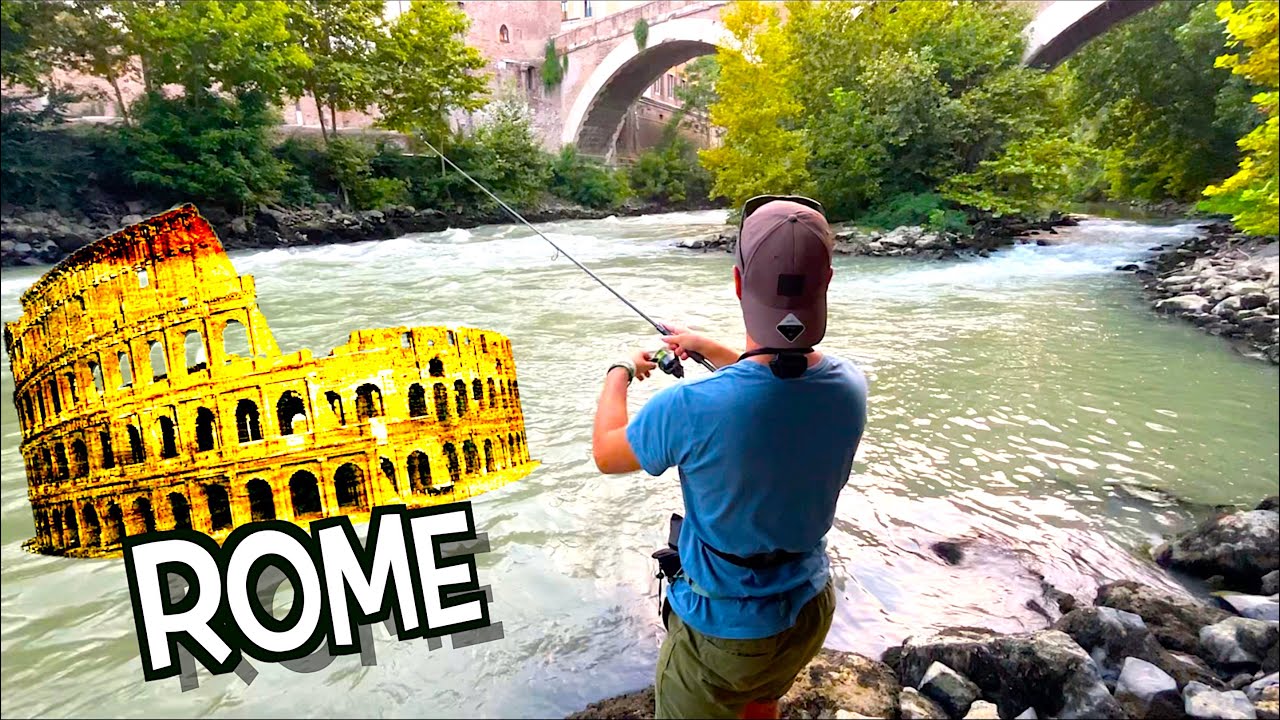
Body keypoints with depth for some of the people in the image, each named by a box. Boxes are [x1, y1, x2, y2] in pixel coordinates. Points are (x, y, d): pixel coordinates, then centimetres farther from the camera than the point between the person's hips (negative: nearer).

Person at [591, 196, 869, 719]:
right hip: (811, 610, 5)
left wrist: (620, 373, 5)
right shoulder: (850, 387, -17)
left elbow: (605, 454, -11)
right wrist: (709, 348, 14)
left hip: (726, 628, -5)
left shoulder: (691, 408, -34)